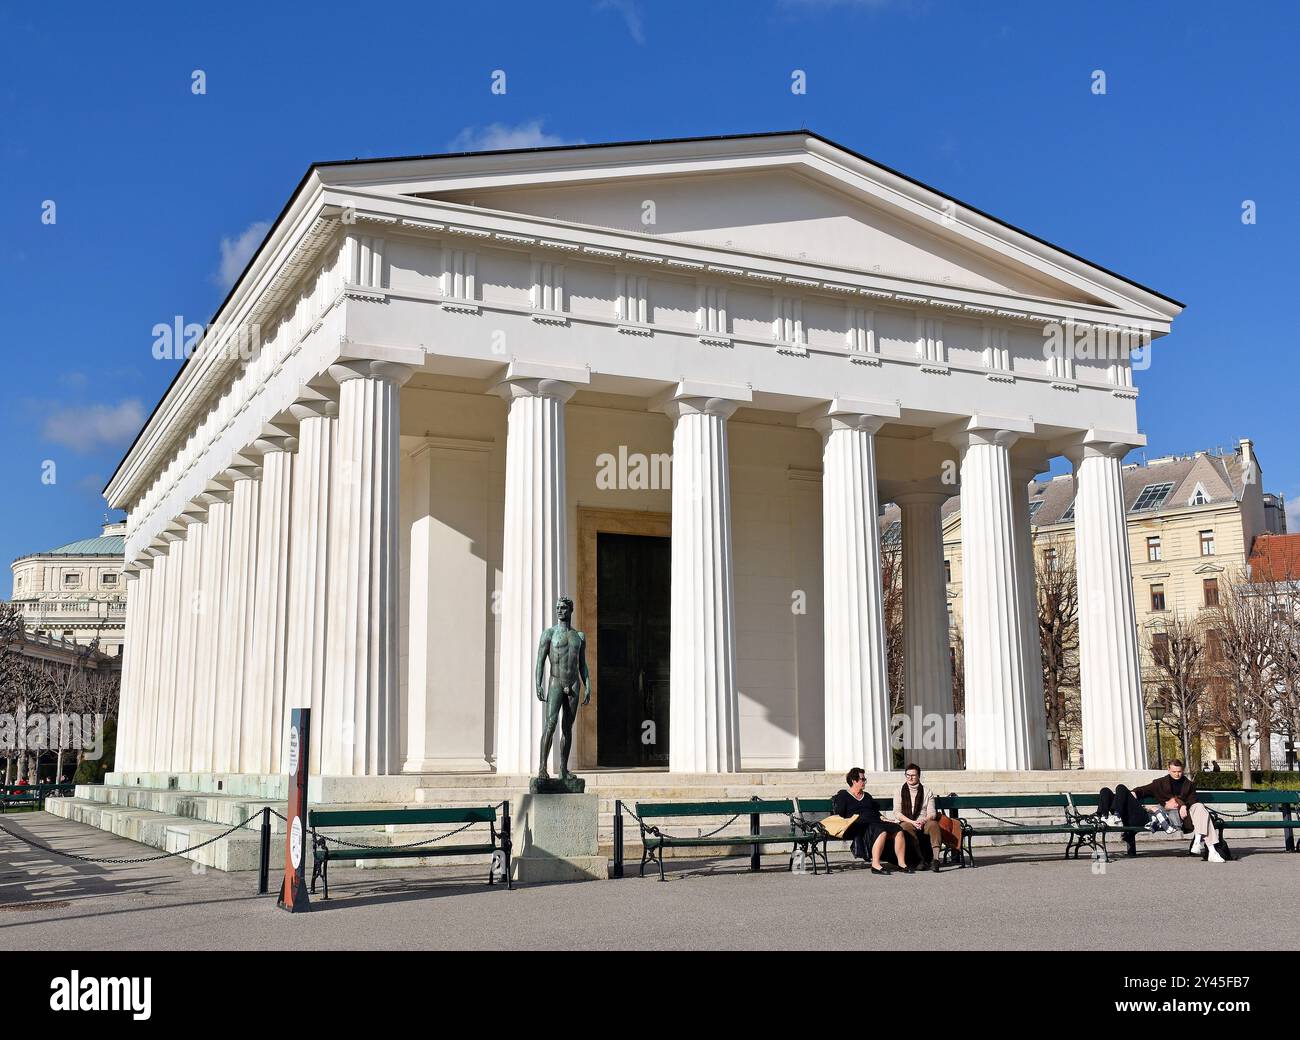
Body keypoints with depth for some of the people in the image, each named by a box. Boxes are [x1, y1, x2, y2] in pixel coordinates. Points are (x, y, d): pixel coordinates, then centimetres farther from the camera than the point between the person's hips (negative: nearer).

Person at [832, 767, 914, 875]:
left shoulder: (867, 796, 30)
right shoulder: (843, 795, 10)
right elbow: (839, 816, -1)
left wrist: (882, 818, 9)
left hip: (875, 822, 7)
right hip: (858, 826, -7)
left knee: (898, 830, -18)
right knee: (881, 831, -36)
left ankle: (902, 863, -19)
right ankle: (875, 865, -39)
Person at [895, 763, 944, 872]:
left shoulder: (926, 792, 13)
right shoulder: (900, 792, 12)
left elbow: (932, 813, 5)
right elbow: (897, 812, 3)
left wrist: (923, 821, -17)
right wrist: (912, 822, -12)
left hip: (924, 823, 1)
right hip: (907, 822, -1)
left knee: (933, 824, -33)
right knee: (907, 827, -36)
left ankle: (935, 858, -44)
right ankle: (920, 859, -36)